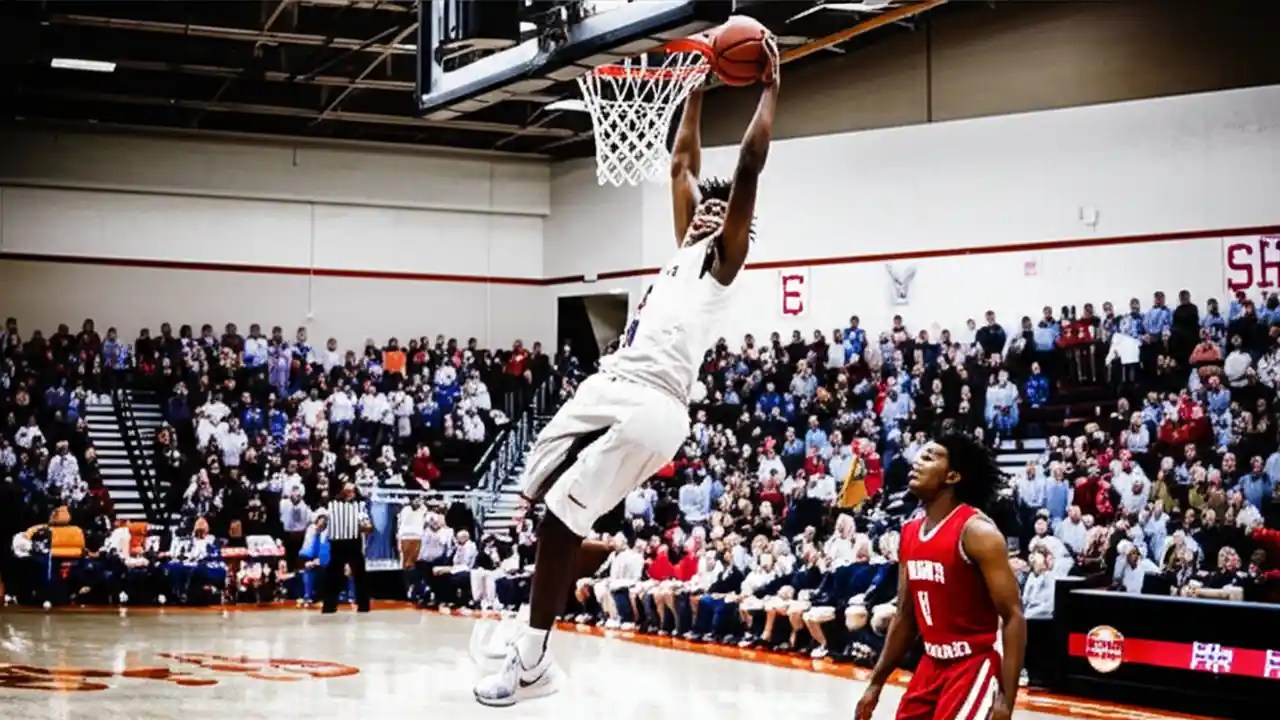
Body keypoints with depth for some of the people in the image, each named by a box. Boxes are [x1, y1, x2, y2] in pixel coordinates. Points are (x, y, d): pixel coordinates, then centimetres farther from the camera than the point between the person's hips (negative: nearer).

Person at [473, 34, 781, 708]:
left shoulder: (723, 257, 4)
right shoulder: (685, 246, 25)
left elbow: (749, 165, -6)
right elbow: (683, 160, 31)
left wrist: (769, 90, 0)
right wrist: (698, 86, 32)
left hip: (650, 405, -8)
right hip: (607, 385, 9)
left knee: (561, 519, -12)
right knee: (544, 502, 7)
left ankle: (533, 661, -4)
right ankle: (530, 637, 18)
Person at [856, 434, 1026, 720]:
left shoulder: (976, 531, -17)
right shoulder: (909, 533, 8)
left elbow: (1014, 617, -18)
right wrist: (876, 684, 16)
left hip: (973, 668, -8)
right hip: (931, 666, 8)